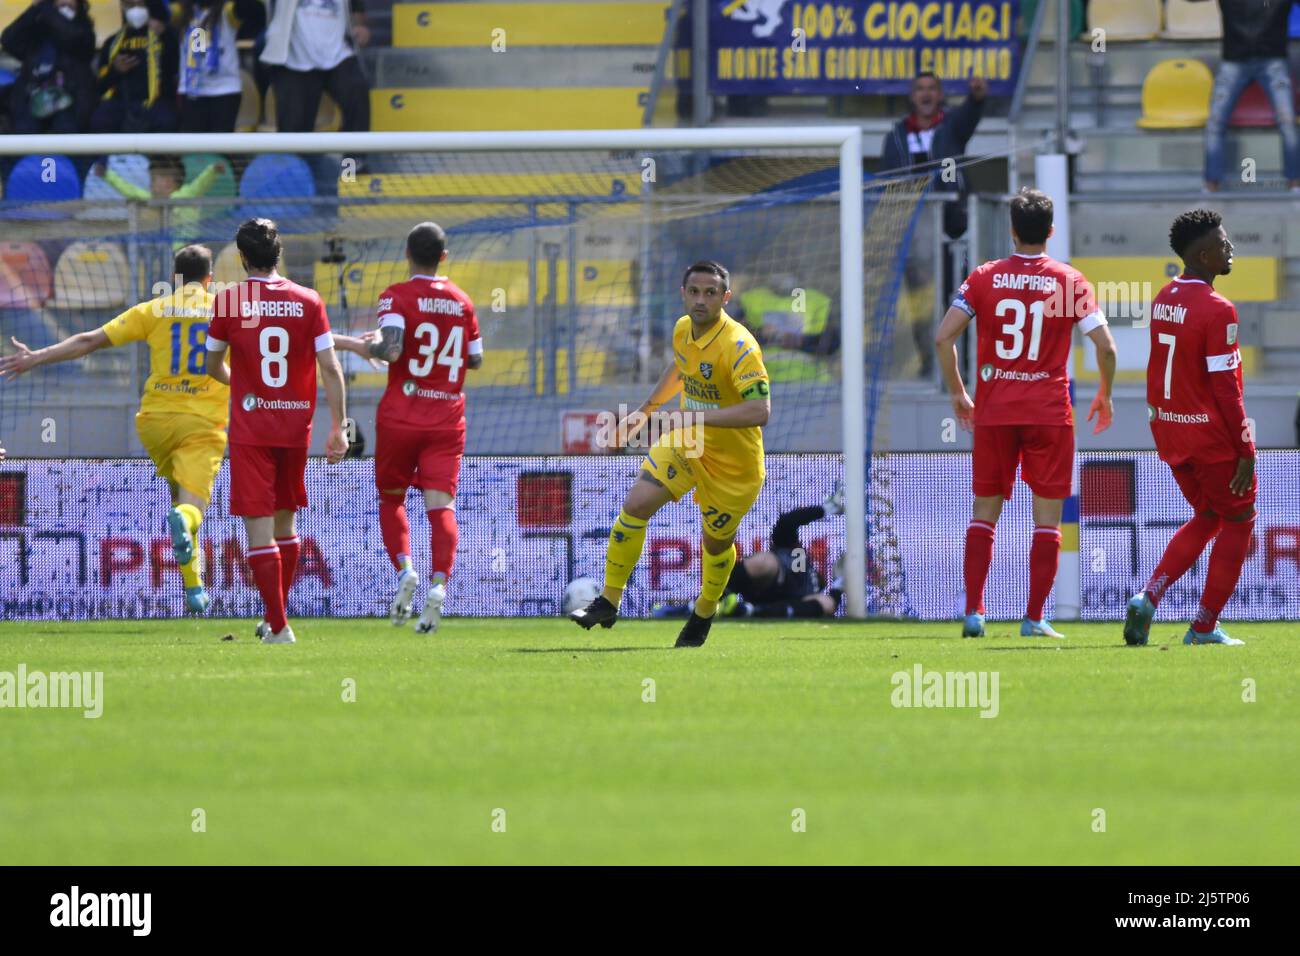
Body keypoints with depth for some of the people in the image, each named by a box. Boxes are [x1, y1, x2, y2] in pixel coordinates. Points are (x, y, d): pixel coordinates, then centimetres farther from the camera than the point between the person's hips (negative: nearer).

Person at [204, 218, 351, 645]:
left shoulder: (229, 300, -5)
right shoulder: (308, 301, -2)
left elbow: (213, 365, 9)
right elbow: (331, 369, -5)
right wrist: (339, 427, 0)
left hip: (250, 429, -3)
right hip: (296, 427, 3)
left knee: (259, 527, -3)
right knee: (285, 523, 18)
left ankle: (278, 626, -11)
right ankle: (275, 618, 28)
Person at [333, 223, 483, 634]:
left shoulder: (398, 296, -7)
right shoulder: (461, 301, 8)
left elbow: (390, 350, -21)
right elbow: (475, 358, 16)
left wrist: (348, 343, -6)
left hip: (401, 415, -2)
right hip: (448, 417, 2)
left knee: (391, 497, 15)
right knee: (440, 504, -6)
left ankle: (403, 568, -8)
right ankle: (439, 583, -27)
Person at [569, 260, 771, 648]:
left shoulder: (739, 347, -27)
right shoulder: (683, 330, -3)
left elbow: (760, 411, -36)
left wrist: (702, 417, -43)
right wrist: (645, 410, 24)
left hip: (733, 463, -6)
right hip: (685, 442, 6)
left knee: (717, 543, 9)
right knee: (635, 505, -11)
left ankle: (703, 616, 37)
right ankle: (608, 602, -2)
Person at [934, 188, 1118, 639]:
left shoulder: (985, 278, 0)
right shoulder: (1069, 281, -3)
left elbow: (943, 337, -4)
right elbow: (1105, 346, -6)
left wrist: (957, 392, 9)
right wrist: (1104, 395, 11)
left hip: (993, 413, 1)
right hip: (1049, 412, -1)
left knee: (984, 512, 10)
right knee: (1048, 516, 4)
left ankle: (973, 613, 3)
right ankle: (1034, 618, -2)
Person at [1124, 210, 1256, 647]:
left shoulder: (1163, 299, 5)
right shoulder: (1217, 311, -19)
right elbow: (1225, 389, -19)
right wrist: (1246, 452, -15)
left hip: (1169, 431, 8)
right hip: (1212, 436, -8)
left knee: (1206, 519, 21)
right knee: (1237, 520, 10)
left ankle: (1147, 598, 3)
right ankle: (1204, 626, 8)